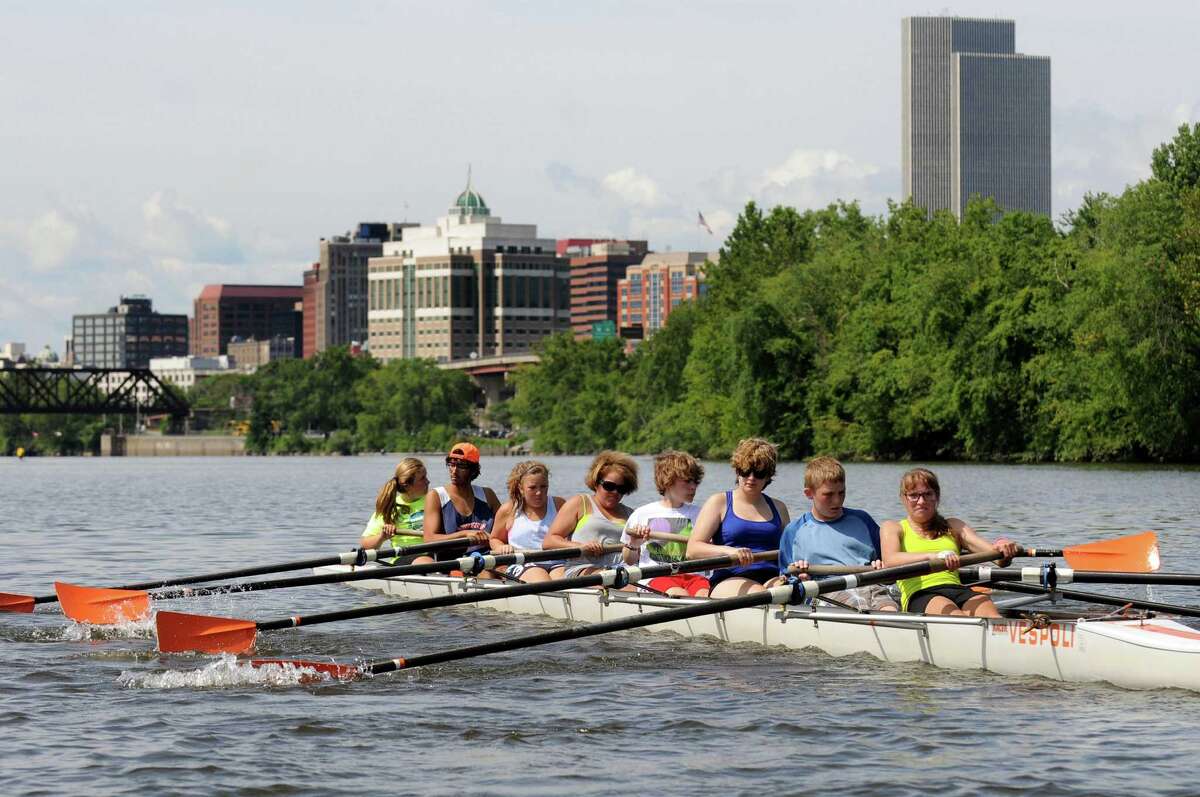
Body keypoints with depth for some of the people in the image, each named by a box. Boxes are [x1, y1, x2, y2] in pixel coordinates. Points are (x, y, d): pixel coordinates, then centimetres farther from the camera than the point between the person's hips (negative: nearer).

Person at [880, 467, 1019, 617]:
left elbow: (990, 549, 10)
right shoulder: (893, 528, 17)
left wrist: (1002, 549, -17)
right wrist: (934, 556, -23)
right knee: (956, 616, -39)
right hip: (919, 594, -4)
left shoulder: (953, 526, 28)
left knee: (990, 615, -33)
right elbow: (889, 561, -6)